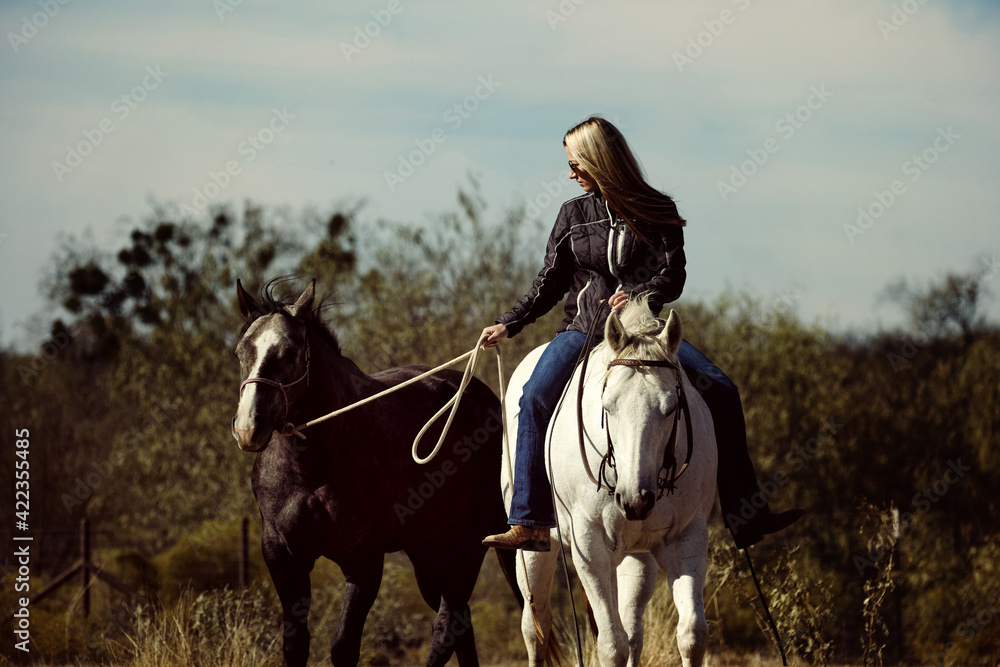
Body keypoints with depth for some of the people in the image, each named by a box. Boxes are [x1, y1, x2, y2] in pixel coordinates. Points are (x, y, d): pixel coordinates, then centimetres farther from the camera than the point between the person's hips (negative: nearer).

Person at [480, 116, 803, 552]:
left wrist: (637, 295, -23)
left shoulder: (658, 213, 4)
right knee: (536, 397, -29)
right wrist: (510, 324, 2)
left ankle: (745, 517, -14)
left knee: (721, 391, -19)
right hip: (584, 328, 1)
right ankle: (529, 524, -30)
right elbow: (550, 282, 13)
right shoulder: (574, 215, 9)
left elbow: (673, 278, -3)